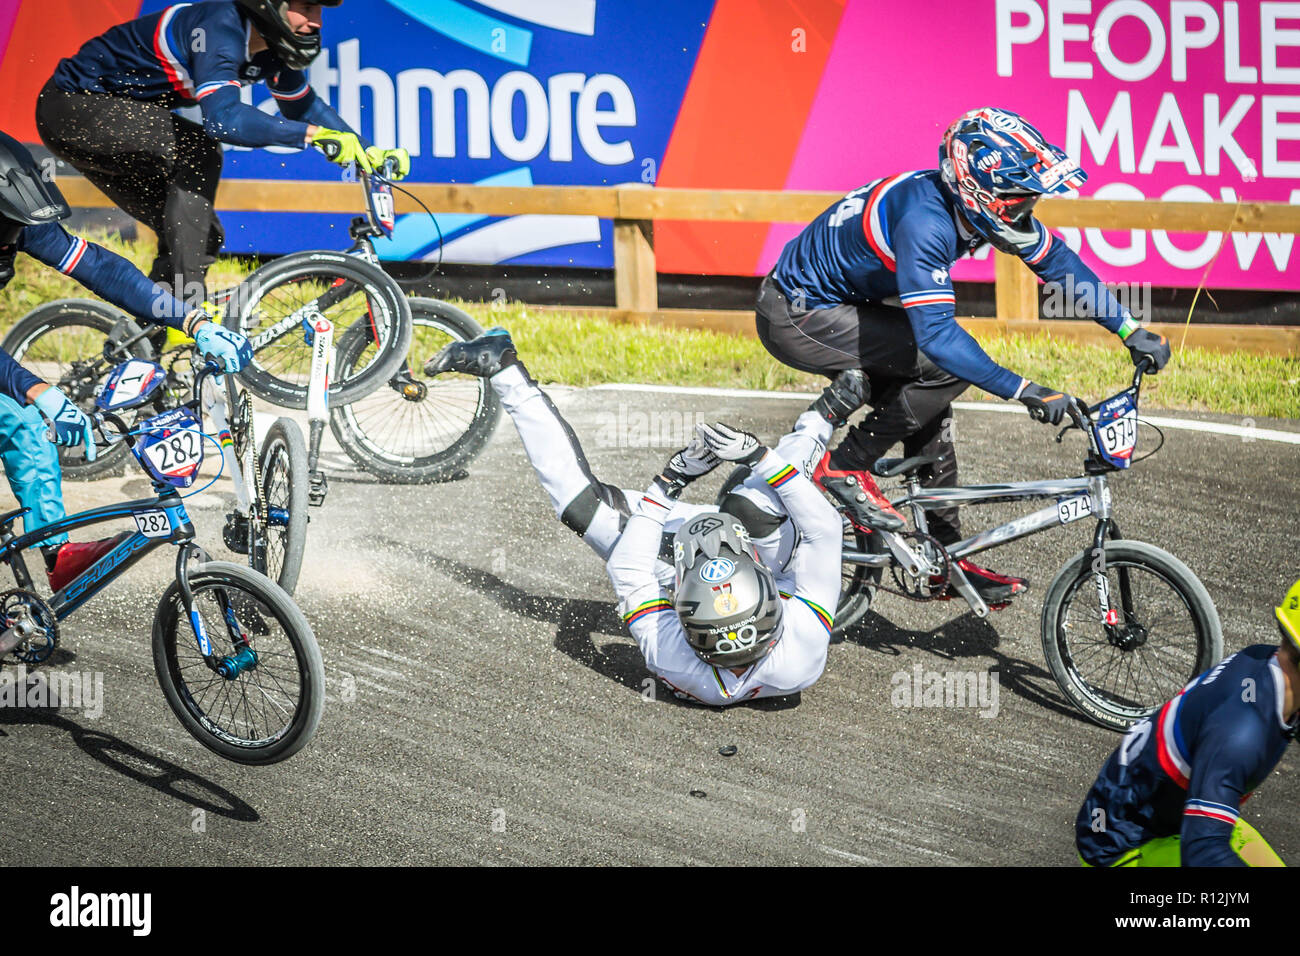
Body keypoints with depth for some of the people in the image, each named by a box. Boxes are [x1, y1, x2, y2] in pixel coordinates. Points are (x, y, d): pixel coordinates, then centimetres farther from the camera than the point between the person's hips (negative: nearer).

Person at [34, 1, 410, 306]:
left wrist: (368, 152, 0)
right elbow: (224, 118, -45)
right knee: (198, 150, -25)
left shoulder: (271, 46, -3)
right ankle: (188, 295, -26)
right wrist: (315, 134, -45)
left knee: (201, 234, 4)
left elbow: (302, 106, 13)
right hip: (73, 105, -9)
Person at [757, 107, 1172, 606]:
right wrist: (1024, 391, -39)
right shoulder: (925, 220, -33)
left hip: (835, 299, 9)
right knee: (946, 365, -18)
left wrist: (1131, 331, 3)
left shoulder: (981, 203, -6)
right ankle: (844, 467, -8)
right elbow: (937, 332, -38)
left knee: (929, 408, 9)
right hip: (795, 317, -9)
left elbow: (1058, 260, 6)